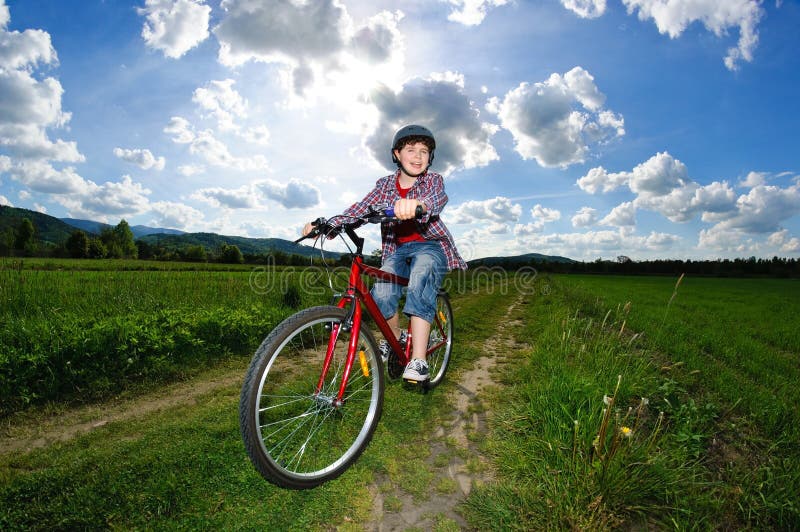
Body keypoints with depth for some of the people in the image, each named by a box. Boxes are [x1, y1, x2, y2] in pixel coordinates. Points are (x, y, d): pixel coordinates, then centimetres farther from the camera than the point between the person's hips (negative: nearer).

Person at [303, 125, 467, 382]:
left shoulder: (433, 180, -5)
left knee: (419, 287, -32)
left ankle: (418, 361, -30)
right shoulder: (386, 183, 4)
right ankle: (394, 337, 10)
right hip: (397, 248, 3)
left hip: (430, 246, -2)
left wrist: (418, 204, -56)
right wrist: (328, 225, -29)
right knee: (381, 295, -21)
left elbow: (438, 199, -30)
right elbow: (362, 207, -11)